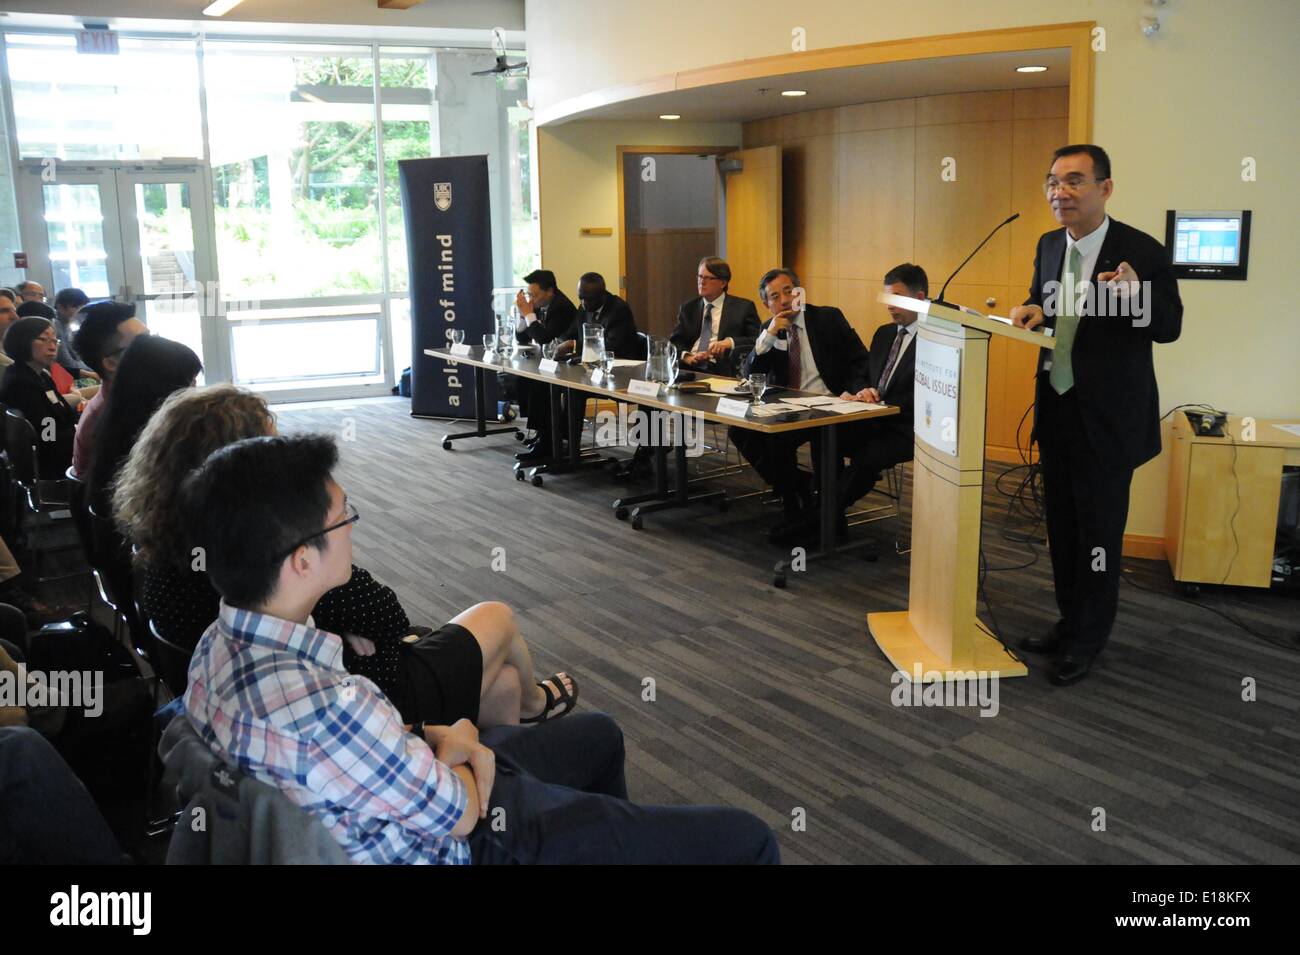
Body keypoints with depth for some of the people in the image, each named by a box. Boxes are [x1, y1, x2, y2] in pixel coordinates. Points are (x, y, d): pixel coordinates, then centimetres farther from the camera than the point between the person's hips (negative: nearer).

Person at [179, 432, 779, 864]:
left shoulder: (219, 645, -10)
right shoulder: (320, 704, -39)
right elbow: (458, 814, -24)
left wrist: (439, 739, -10)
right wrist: (459, 744, -4)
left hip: (409, 786, 9)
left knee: (598, 734, 32)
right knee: (745, 840, -3)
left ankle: (622, 840, 55)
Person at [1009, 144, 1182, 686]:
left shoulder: (1143, 252, -14)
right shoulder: (1049, 246, 5)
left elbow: (1170, 327, -11)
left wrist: (1136, 295, -31)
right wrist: (1031, 310, -4)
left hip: (1109, 417, -6)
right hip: (1057, 410, 6)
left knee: (1099, 532, 4)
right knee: (1061, 526, 16)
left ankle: (1088, 641, 19)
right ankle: (1070, 623, 32)